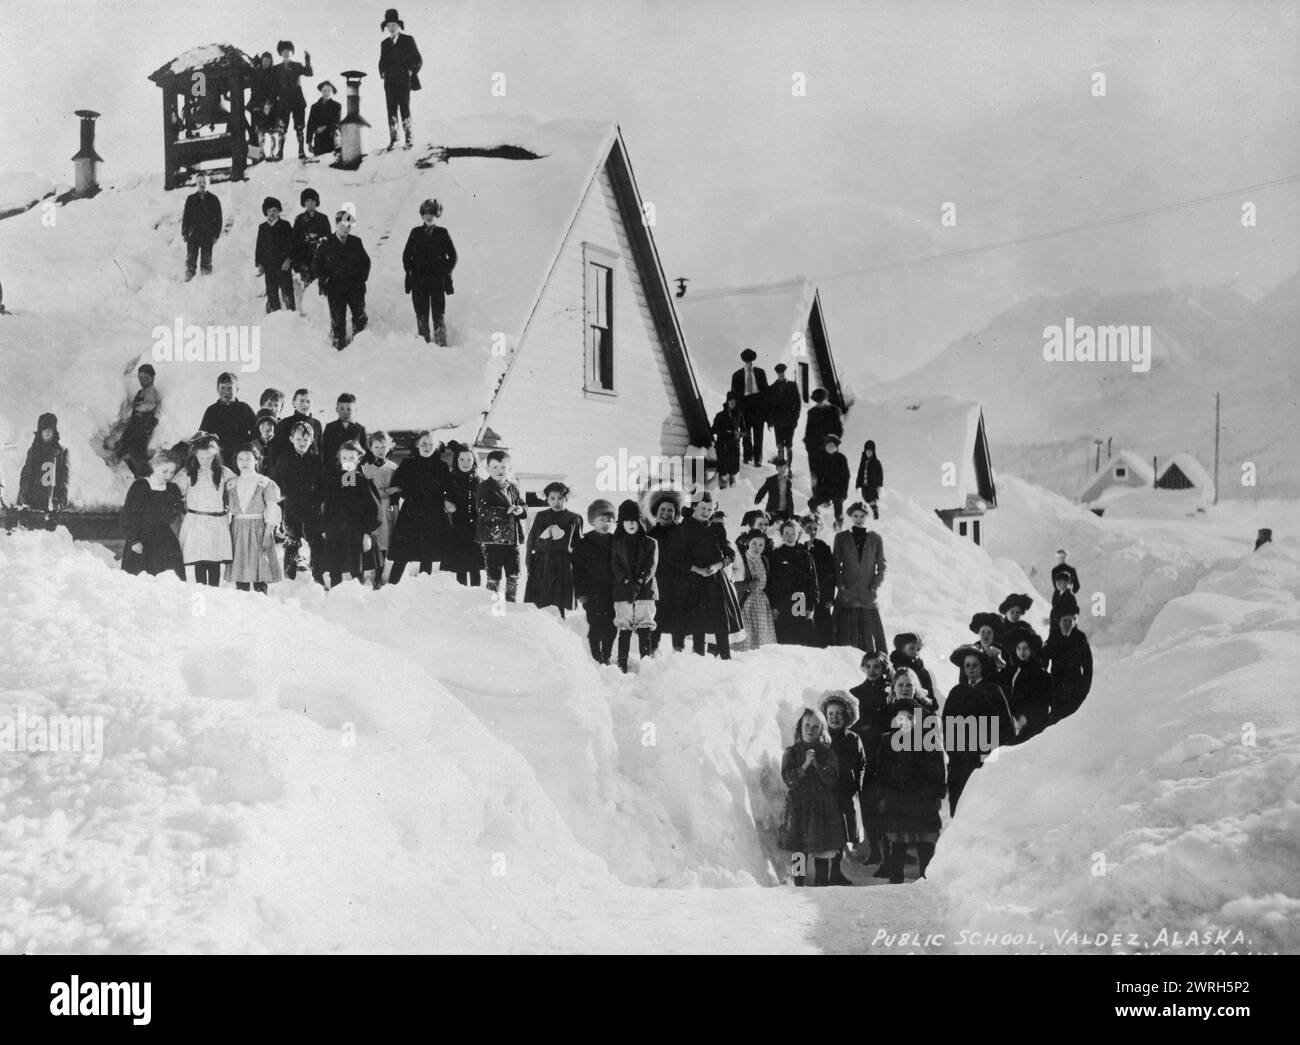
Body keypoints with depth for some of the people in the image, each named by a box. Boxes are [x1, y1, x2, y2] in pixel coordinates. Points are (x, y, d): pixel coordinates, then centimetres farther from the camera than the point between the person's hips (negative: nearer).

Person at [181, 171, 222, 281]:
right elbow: (185, 217, 8)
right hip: (193, 235, 1)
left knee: (206, 261, 3)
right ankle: (188, 279, -1)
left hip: (208, 236, -1)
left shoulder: (213, 200, 5)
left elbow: (218, 218, 5)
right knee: (190, 261, -2)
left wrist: (216, 235, -3)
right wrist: (184, 233, 1)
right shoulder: (190, 199, 8)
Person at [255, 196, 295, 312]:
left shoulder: (285, 225, 4)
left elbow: (291, 244, 0)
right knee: (271, 293, 4)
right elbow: (259, 246, 14)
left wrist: (288, 259, -11)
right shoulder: (262, 227, 11)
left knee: (287, 291, -4)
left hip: (283, 264, -3)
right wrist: (259, 263, 7)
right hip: (268, 265, 3)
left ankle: (291, 311, 1)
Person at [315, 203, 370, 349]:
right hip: (335, 289, -2)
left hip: (355, 287, 2)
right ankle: (339, 346, 17)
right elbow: (318, 264, 4)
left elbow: (366, 261, 12)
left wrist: (362, 278, 2)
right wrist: (324, 282, -5)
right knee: (337, 319, 4)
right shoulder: (326, 244, -4)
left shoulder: (356, 242, 2)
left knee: (360, 317, 7)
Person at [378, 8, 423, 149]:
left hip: (403, 81, -4)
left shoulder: (408, 40, 5)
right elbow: (382, 62, 26)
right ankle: (393, 139, 0)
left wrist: (411, 72, -4)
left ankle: (409, 138, -8)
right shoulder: (384, 44, 16)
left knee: (404, 107, -11)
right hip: (389, 82, 4)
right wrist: (383, 73, 8)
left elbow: (418, 60, 6)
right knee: (391, 110, -2)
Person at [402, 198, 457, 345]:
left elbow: (453, 256, 6)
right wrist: (410, 271, 2)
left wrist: (445, 272, -3)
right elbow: (406, 255, 13)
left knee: (439, 315, -2)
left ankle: (441, 343, 3)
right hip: (418, 282, 2)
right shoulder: (415, 233, 7)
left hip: (438, 281, -2)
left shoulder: (442, 233, 2)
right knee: (421, 314, 6)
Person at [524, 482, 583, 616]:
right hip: (541, 565, 1)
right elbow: (531, 542, 11)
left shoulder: (574, 519, 7)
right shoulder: (541, 517, 11)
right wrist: (529, 564, 3)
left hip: (563, 568, -1)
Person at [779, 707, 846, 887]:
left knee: (822, 853, 0)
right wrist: (805, 765, -17)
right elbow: (788, 779, -6)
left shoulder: (827, 752, 7)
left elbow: (832, 779, -3)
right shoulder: (791, 752, 6)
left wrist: (816, 765, -14)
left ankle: (822, 885, 9)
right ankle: (798, 886, 4)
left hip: (823, 807, 1)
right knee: (798, 851, -4)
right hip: (798, 808, -1)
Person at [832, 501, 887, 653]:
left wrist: (875, 587, -2)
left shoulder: (876, 538, 9)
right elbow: (835, 565, 7)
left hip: (868, 596, 0)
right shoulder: (841, 537, 8)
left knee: (869, 635, -4)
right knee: (846, 635, -5)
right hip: (846, 595, 0)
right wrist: (840, 586, -4)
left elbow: (882, 566, 9)